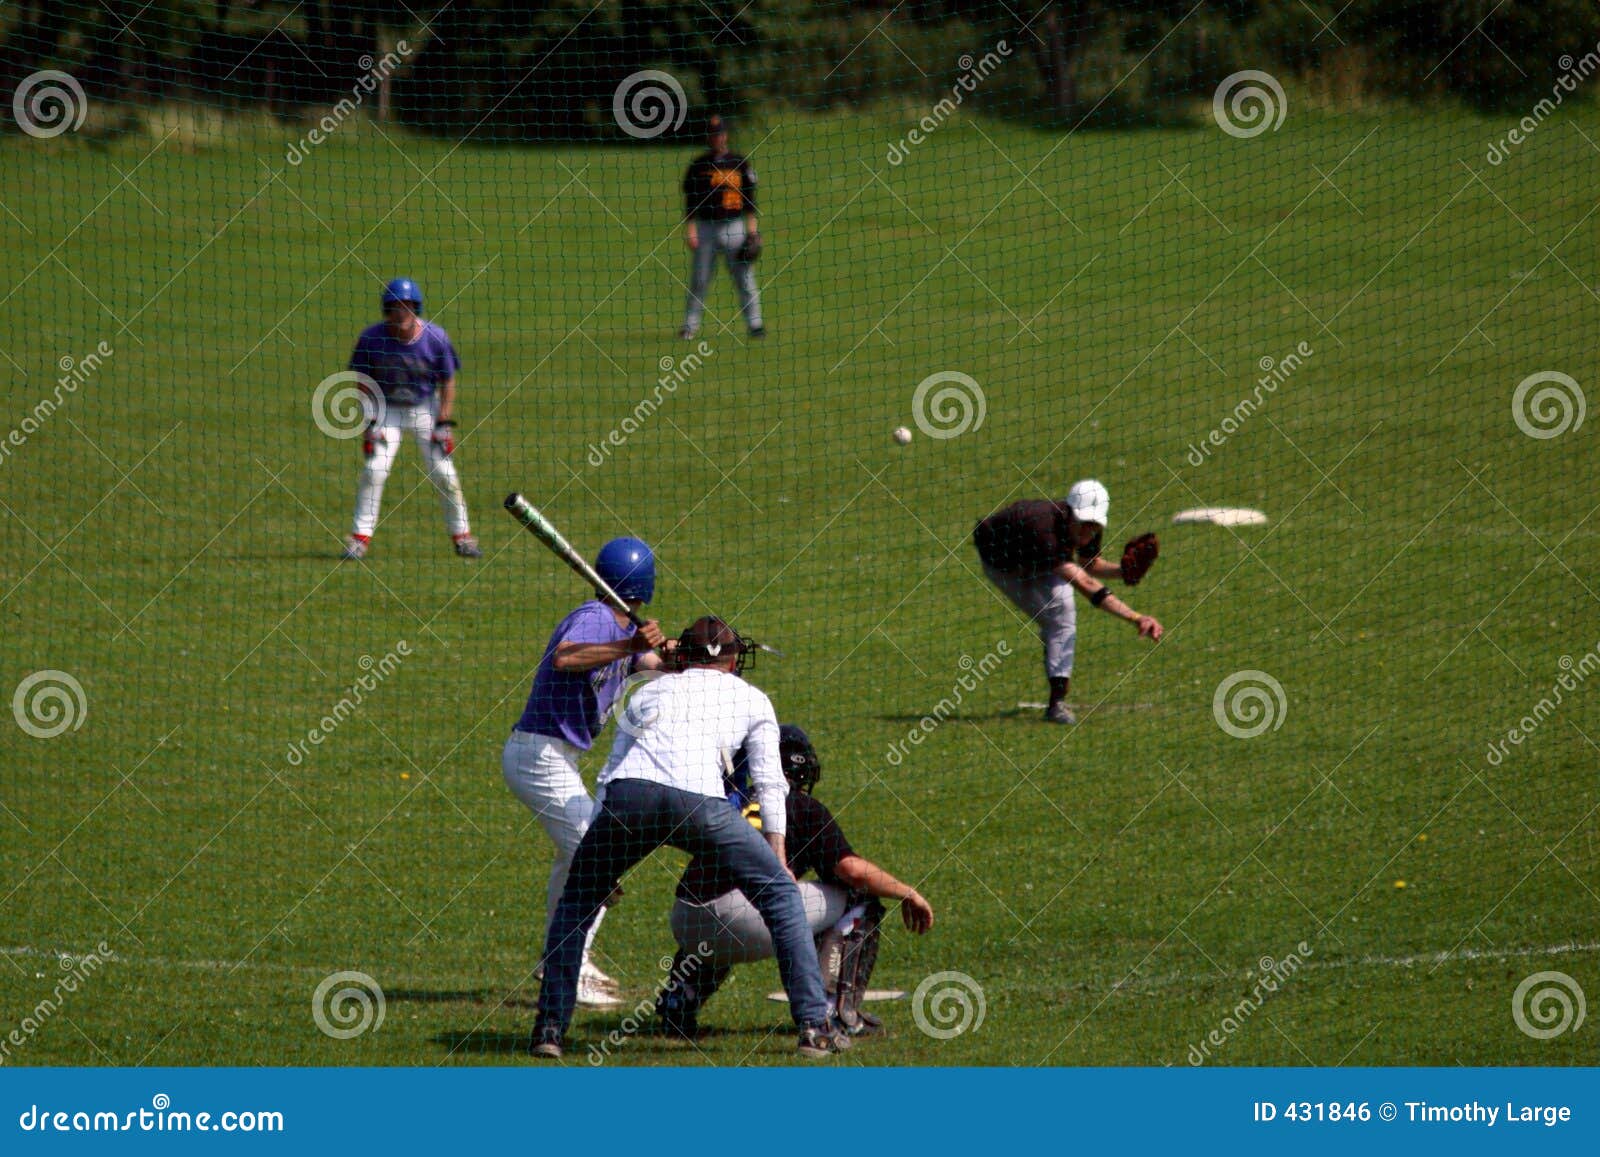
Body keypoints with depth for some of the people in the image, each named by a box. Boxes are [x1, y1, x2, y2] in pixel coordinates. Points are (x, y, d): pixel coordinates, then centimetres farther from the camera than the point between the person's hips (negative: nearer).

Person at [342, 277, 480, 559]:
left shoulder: (435, 338, -18)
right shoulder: (371, 338, -17)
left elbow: (447, 382, -7)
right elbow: (363, 382, -6)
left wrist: (444, 423, -11)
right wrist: (370, 422, -12)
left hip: (425, 407, 0)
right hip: (386, 408, 0)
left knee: (443, 471, -3)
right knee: (374, 470, -12)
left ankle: (461, 535, 11)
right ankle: (360, 536, -4)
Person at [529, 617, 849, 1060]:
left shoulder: (647, 692, 33)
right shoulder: (750, 698, 28)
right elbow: (768, 783, 19)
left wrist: (603, 863, 33)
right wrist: (778, 859, 19)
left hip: (628, 796, 2)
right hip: (699, 802, -2)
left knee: (576, 902, 23)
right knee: (780, 895, 14)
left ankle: (550, 1027, 13)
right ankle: (814, 1026, 7)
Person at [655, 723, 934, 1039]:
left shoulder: (733, 804, 28)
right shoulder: (804, 807, 13)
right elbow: (852, 868, 0)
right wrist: (908, 895, 13)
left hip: (686, 926, 6)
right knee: (860, 896, 12)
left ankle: (678, 999, 18)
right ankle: (838, 1008, -1)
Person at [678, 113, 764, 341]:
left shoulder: (739, 163, 8)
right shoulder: (697, 165, 5)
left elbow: (749, 195, 9)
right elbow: (690, 201, 3)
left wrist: (752, 226, 2)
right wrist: (690, 229, -6)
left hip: (733, 226, 0)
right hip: (705, 227, 0)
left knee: (744, 277, -3)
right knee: (699, 280, 0)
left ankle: (754, 323, 1)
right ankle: (690, 326, 6)